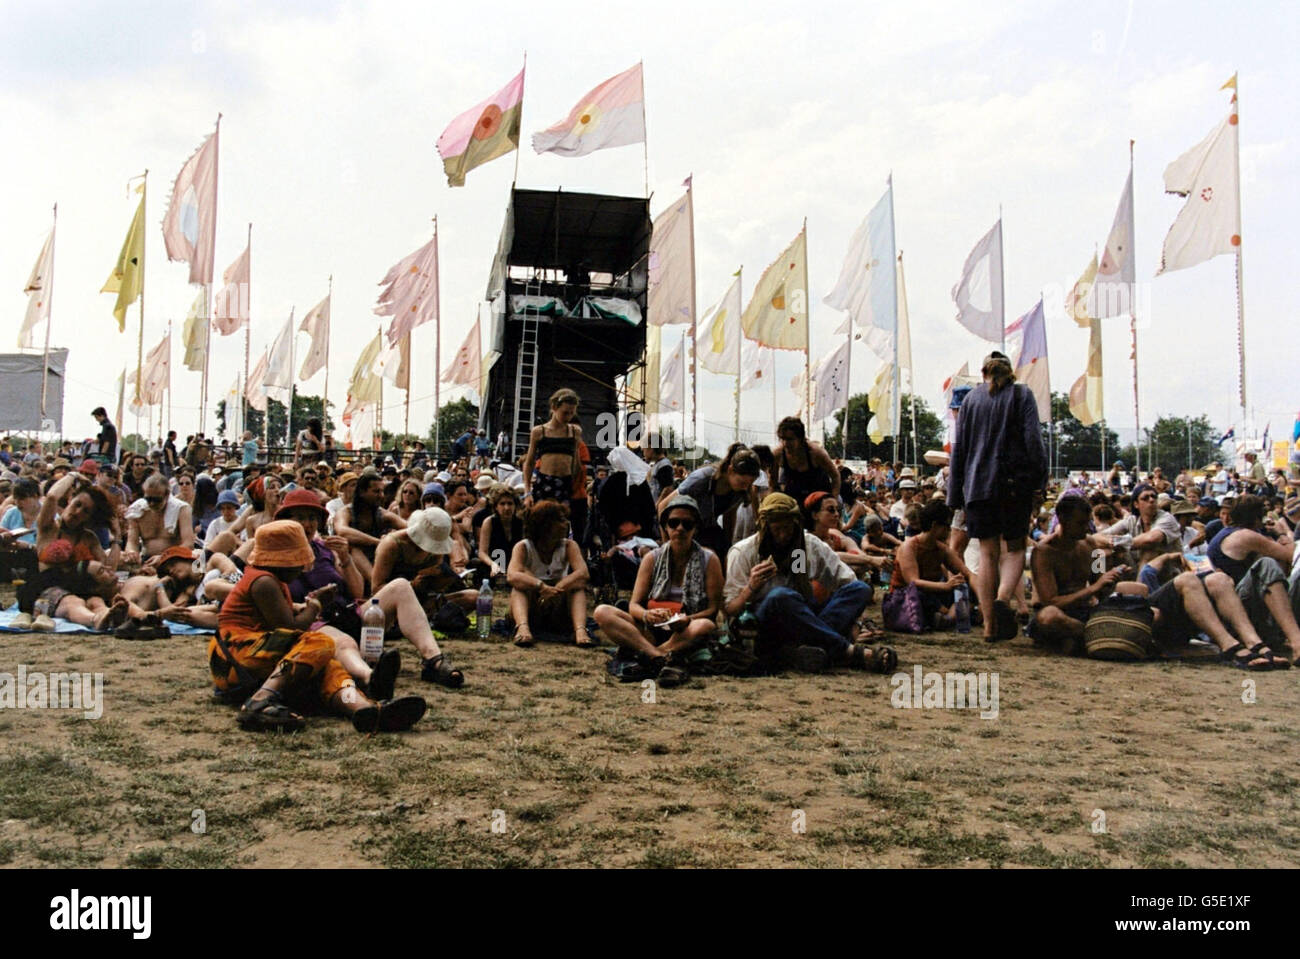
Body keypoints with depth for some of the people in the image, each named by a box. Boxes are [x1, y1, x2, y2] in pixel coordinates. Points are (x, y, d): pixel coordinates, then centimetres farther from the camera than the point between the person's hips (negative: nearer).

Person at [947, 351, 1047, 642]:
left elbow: (958, 448, 9)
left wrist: (955, 493, 12)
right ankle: (1003, 598, -21)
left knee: (988, 552, 6)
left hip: (978, 484, 2)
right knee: (1014, 549, 8)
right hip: (1015, 484, -2)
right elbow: (1033, 440, -6)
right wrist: (1040, 479, 0)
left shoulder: (971, 398, 10)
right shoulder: (1022, 395, 4)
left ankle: (990, 625, 2)